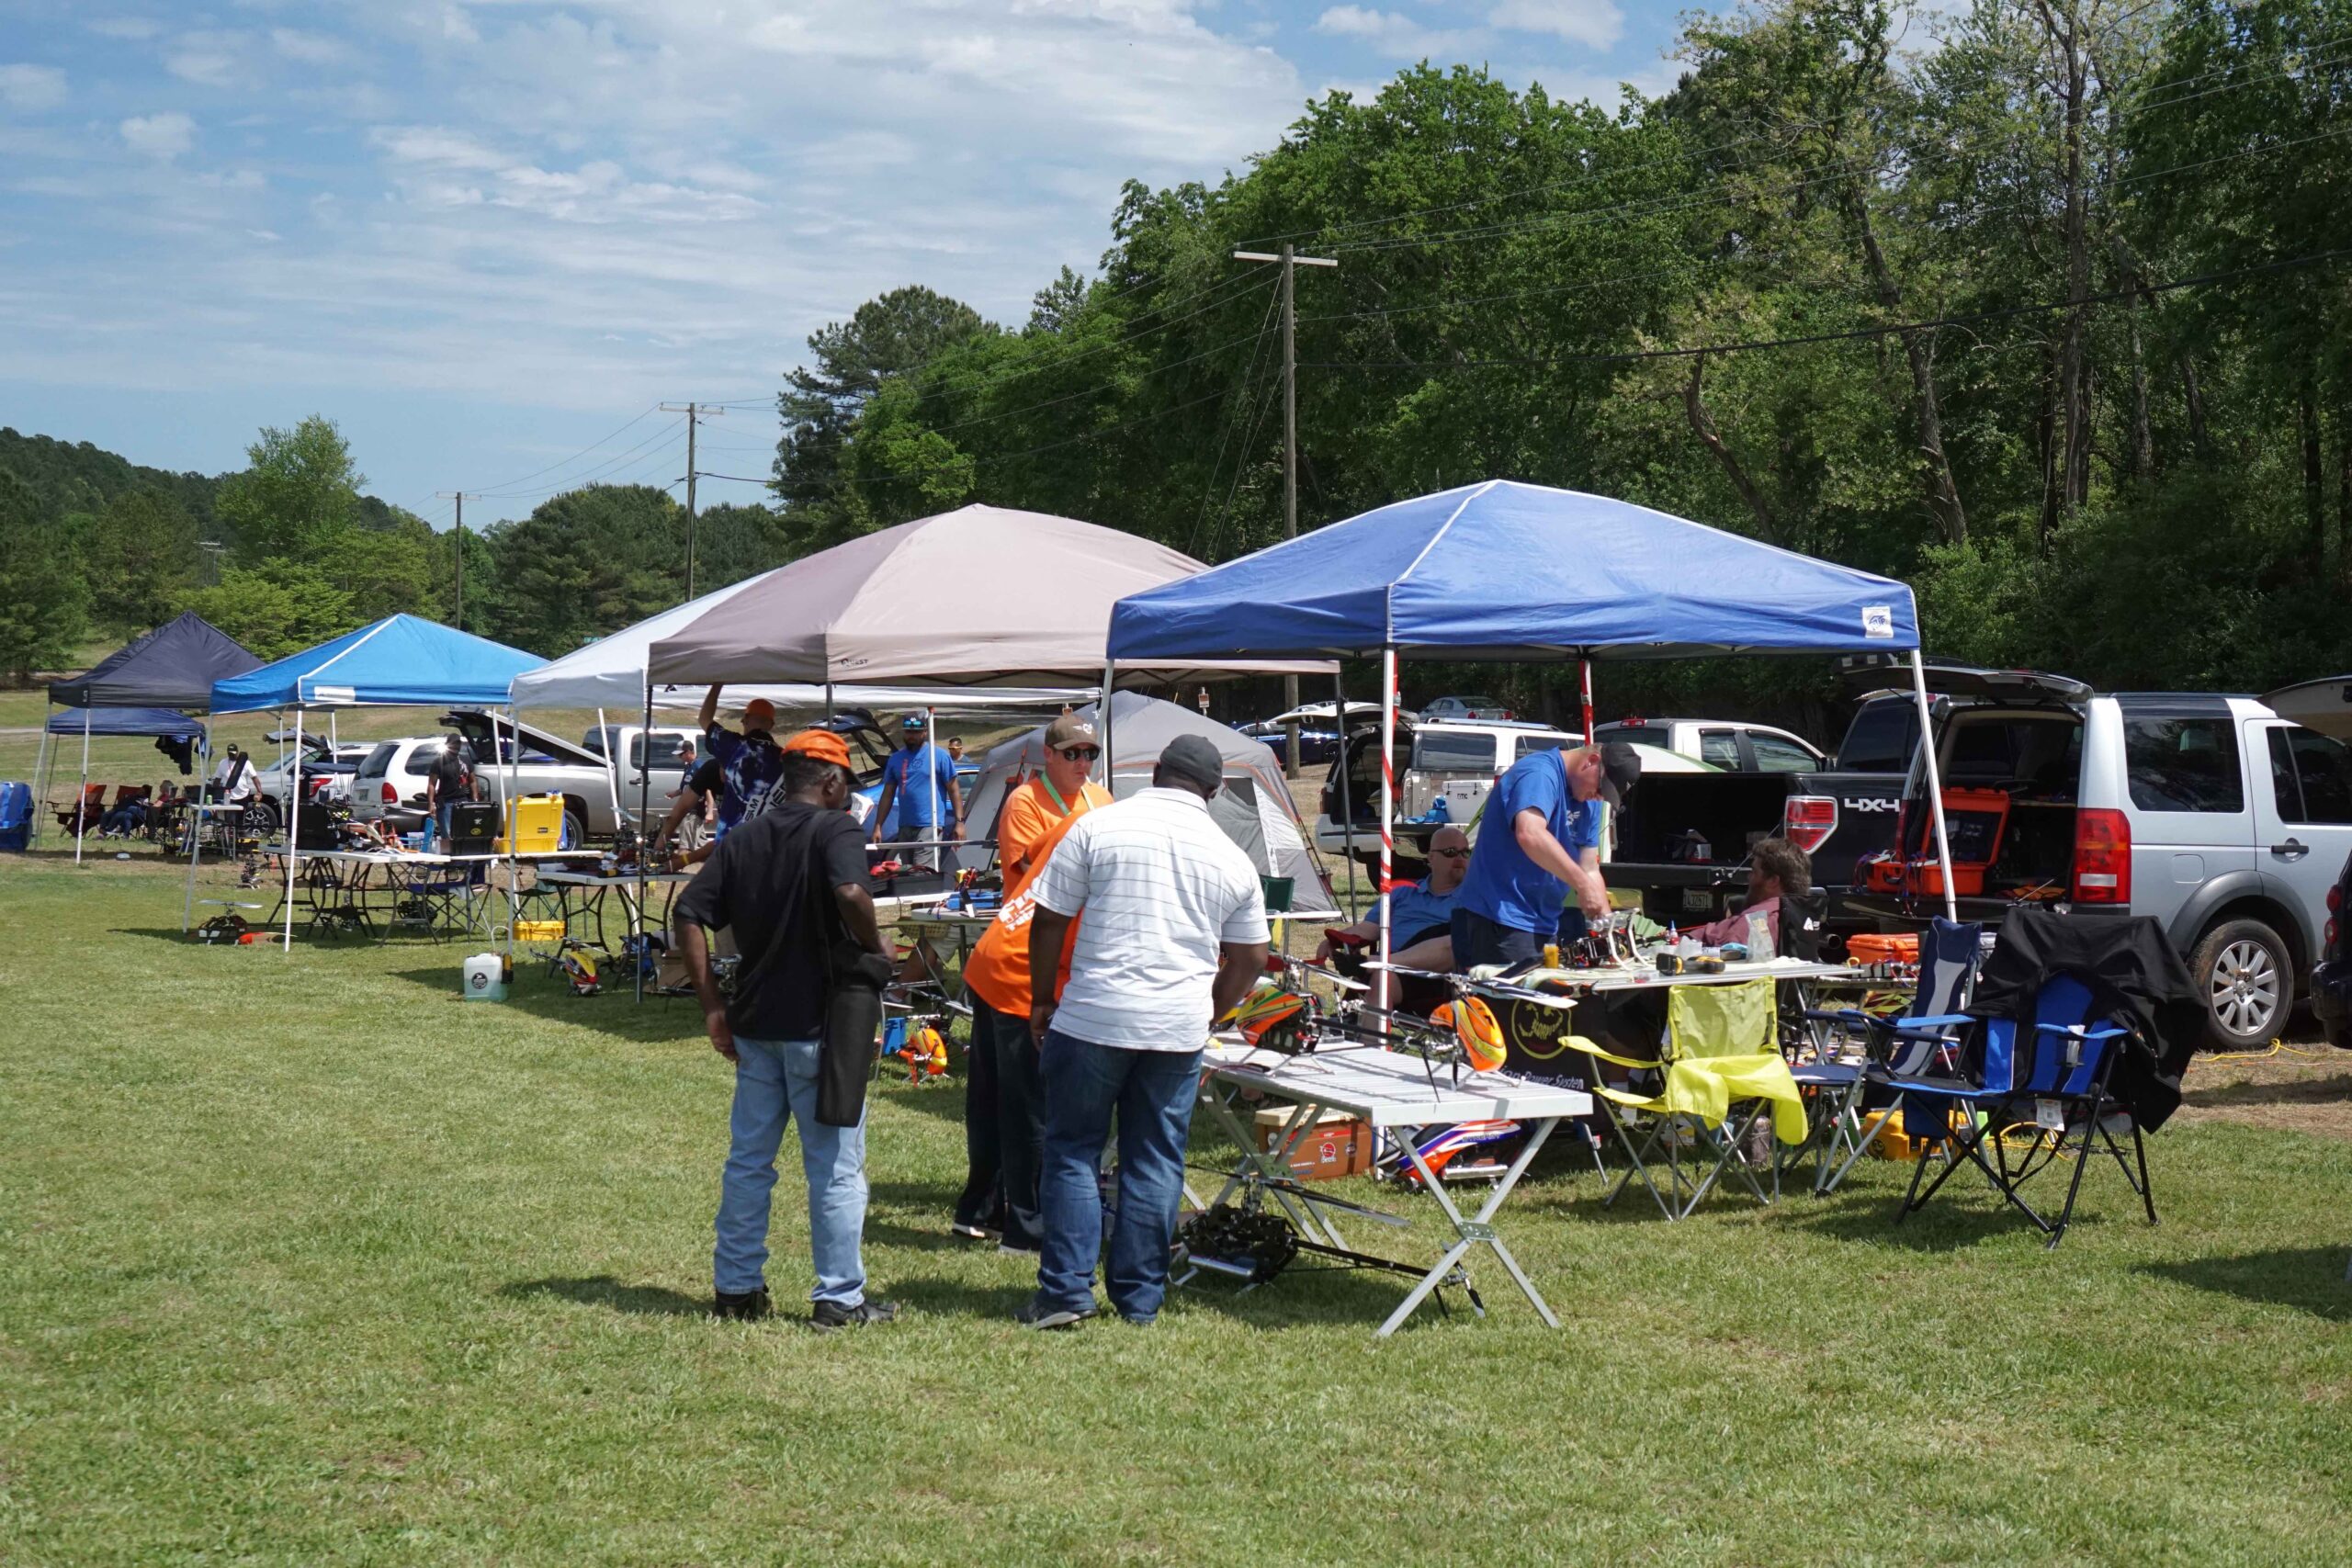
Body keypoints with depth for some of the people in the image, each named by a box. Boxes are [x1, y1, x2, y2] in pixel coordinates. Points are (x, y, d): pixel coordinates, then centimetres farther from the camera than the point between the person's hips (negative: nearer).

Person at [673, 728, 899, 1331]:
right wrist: (876, 949, -12)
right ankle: (840, 1298, 8)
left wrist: (712, 1006, 5)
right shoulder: (836, 829, -9)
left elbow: (688, 915, 3)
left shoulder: (742, 838, 8)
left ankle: (736, 1287, 21)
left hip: (754, 1024, 6)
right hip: (818, 1027, -6)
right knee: (836, 1165, 4)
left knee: (748, 1159, 15)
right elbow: (851, 893, -30)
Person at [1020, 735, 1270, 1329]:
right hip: (1180, 1027, 2)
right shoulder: (1232, 858, 7)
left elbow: (1048, 921, -1)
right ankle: (1139, 1299, 14)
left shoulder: (1098, 827, -1)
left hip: (1093, 1018, -2)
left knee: (1073, 1152, 7)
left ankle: (1065, 1291, 3)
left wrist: (1041, 1002, 10)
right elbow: (1249, 961, 13)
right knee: (1157, 1163, 10)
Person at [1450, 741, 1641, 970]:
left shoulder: (1588, 801, 15)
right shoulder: (1540, 774, -14)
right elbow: (1530, 834, -33)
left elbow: (1590, 870, 14)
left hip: (1545, 925, 9)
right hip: (1502, 922, -9)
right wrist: (1583, 885, -33)